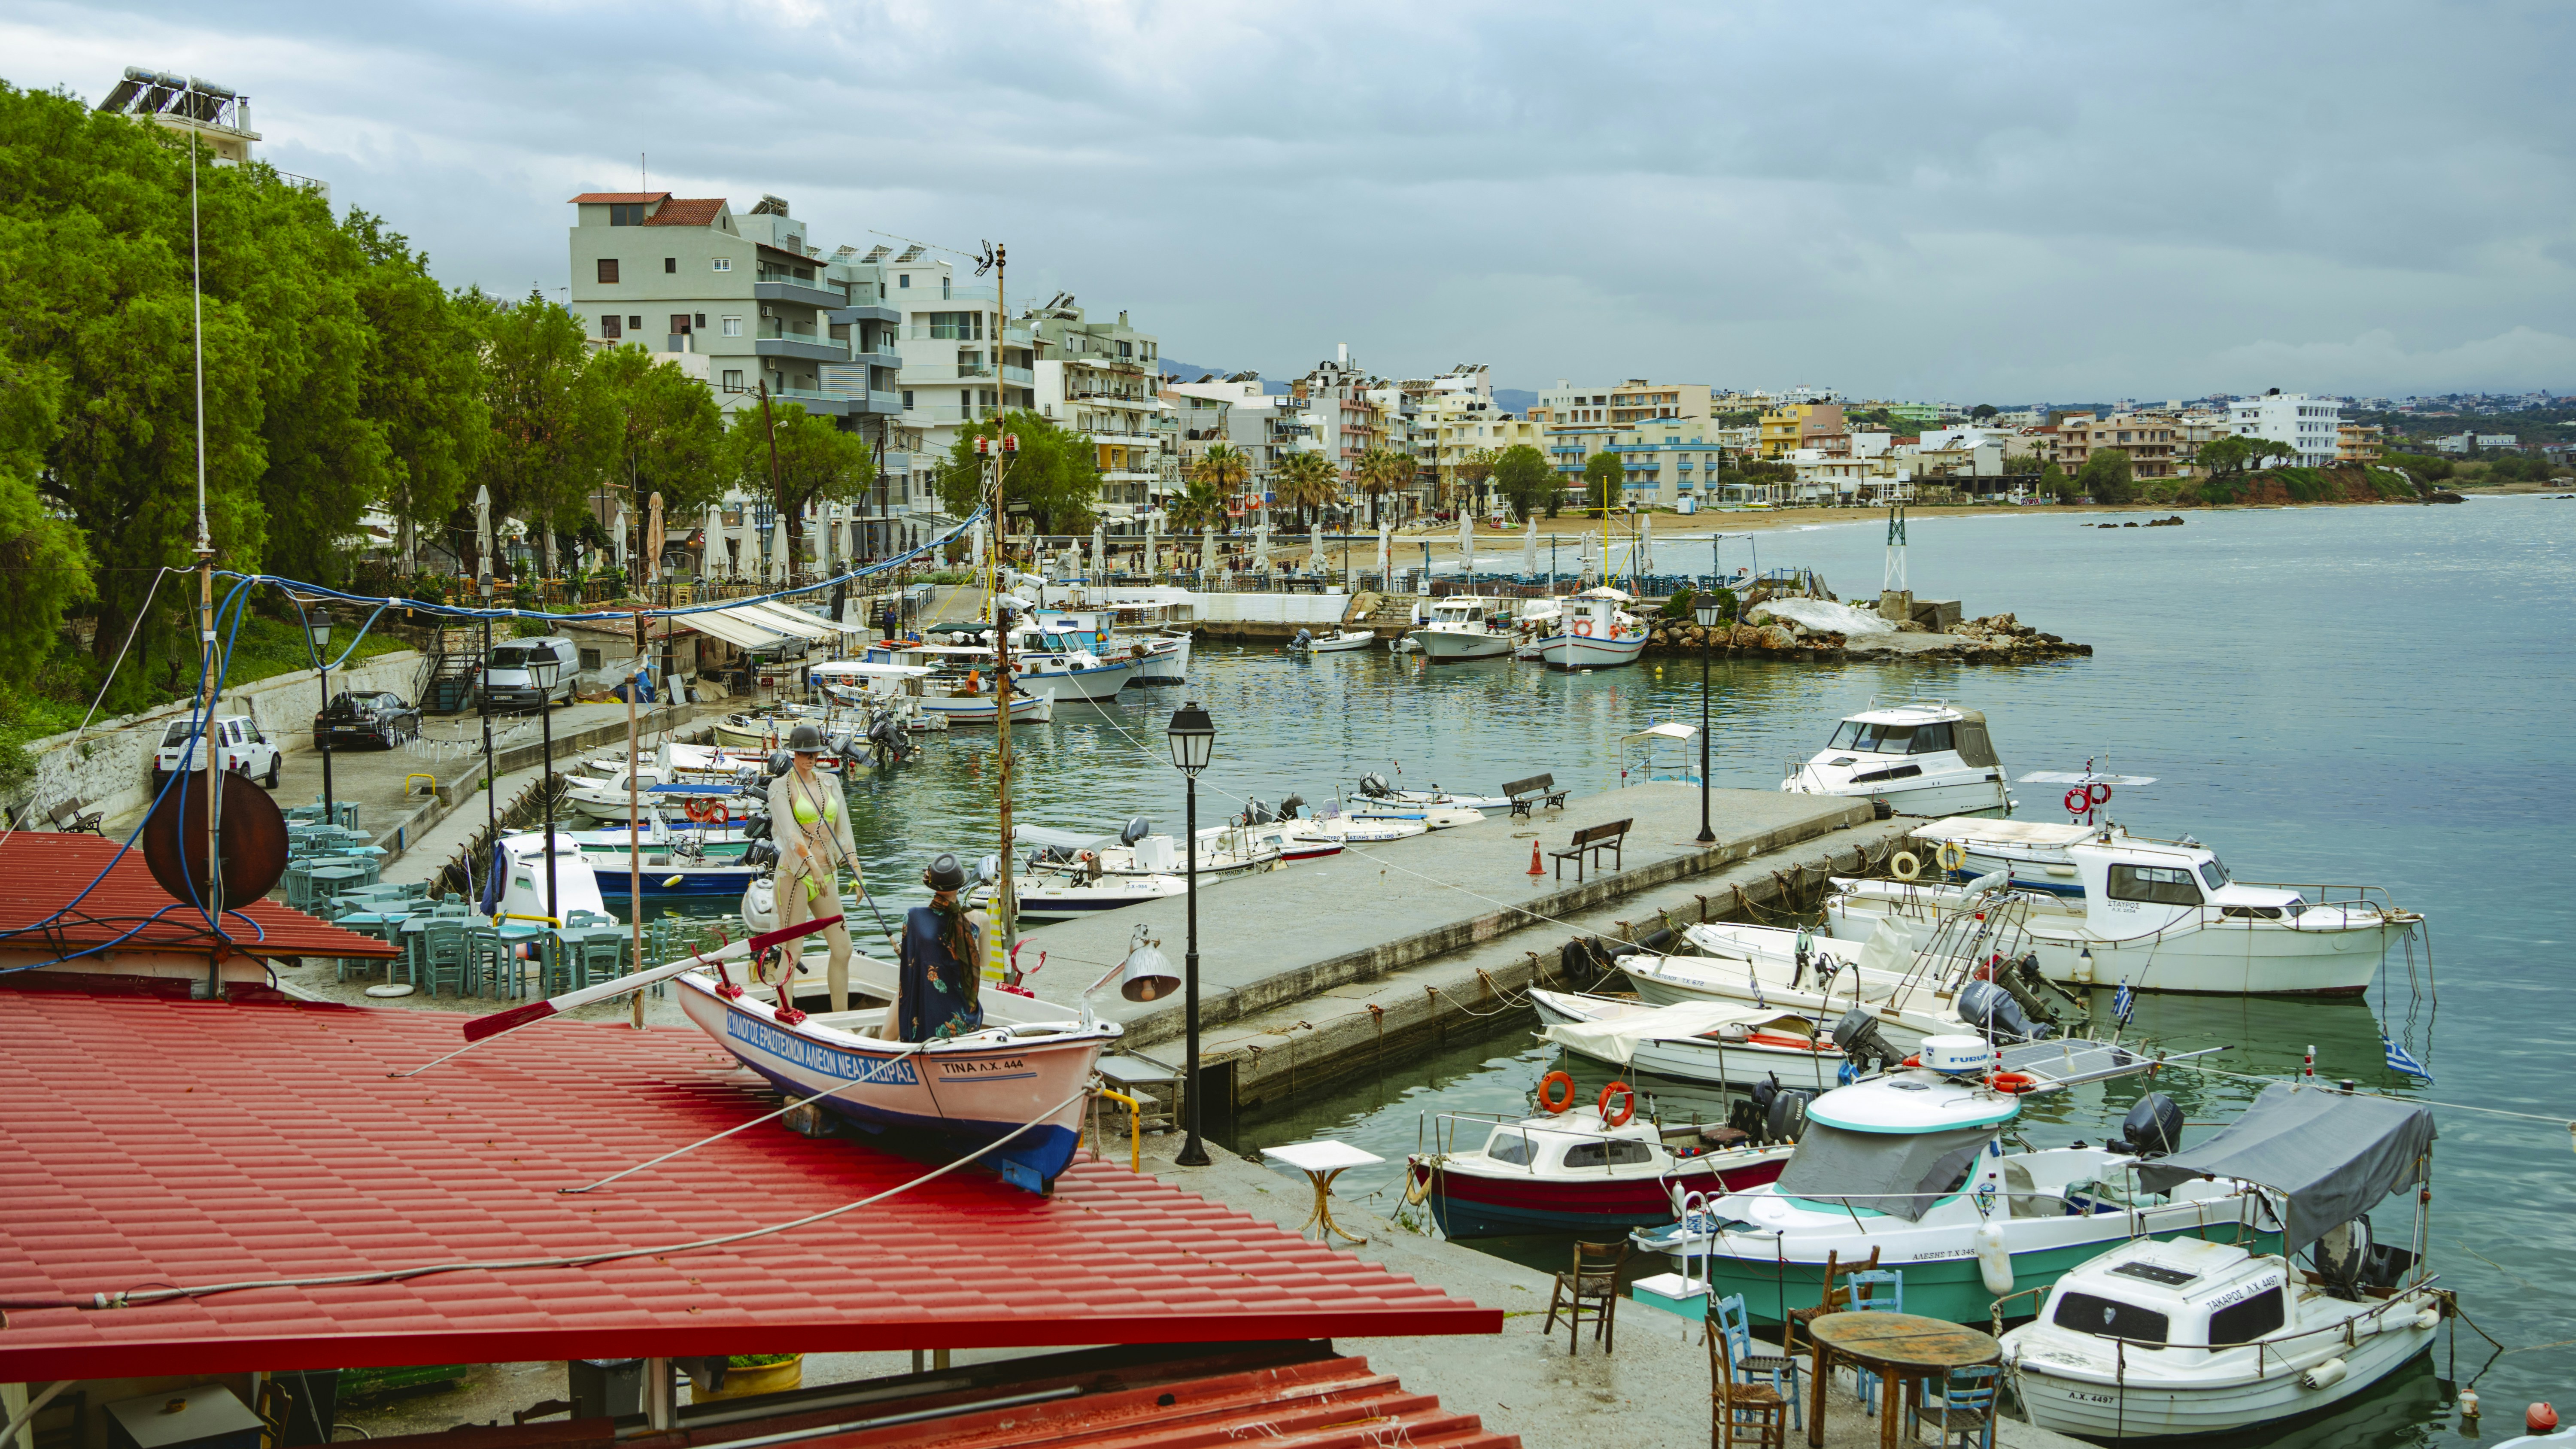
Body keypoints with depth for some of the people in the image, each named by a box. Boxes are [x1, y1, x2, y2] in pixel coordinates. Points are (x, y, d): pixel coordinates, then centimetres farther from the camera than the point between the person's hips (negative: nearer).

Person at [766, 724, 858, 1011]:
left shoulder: (830, 783, 12)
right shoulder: (781, 787, -4)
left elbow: (843, 831, 12)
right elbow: (790, 832, -18)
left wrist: (856, 873, 3)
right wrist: (812, 864, -31)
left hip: (827, 876, 6)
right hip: (795, 876, -6)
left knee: (843, 950, 5)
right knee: (791, 952, -4)